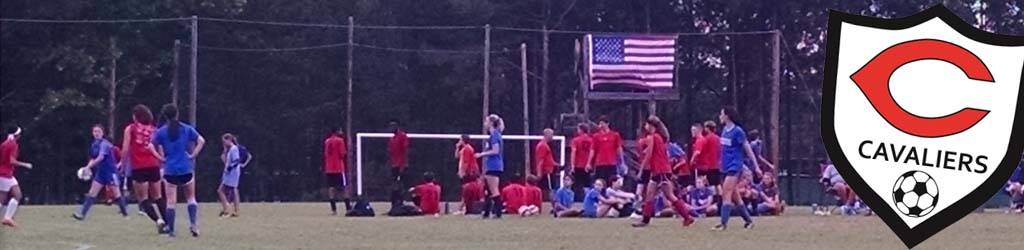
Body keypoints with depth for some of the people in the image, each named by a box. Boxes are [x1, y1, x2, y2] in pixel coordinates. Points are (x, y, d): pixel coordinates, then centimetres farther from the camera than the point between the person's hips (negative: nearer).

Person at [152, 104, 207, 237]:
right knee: (191, 198, 14)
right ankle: (193, 223, -6)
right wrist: (193, 155, -1)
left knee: (171, 201, 2)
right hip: (186, 169, 1)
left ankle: (170, 230, -2)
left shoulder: (161, 132, 0)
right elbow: (201, 141, -6)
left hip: (170, 170, -1)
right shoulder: (187, 129, 3)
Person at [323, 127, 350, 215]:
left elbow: (325, 155, 13)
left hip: (328, 169, 5)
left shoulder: (327, 141, 11)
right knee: (343, 188, -1)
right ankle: (348, 208, -4)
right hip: (339, 168, -5)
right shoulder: (340, 140, -7)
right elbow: (342, 154, -11)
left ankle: (333, 210, -2)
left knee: (331, 189, 3)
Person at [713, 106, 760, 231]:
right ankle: (748, 220, 20)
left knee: (726, 193, -16)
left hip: (734, 167, -9)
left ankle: (724, 223, -18)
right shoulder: (725, 130, 10)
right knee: (734, 196, 11)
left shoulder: (737, 131, -12)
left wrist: (756, 166, -8)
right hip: (726, 167, 9)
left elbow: (748, 149, -9)